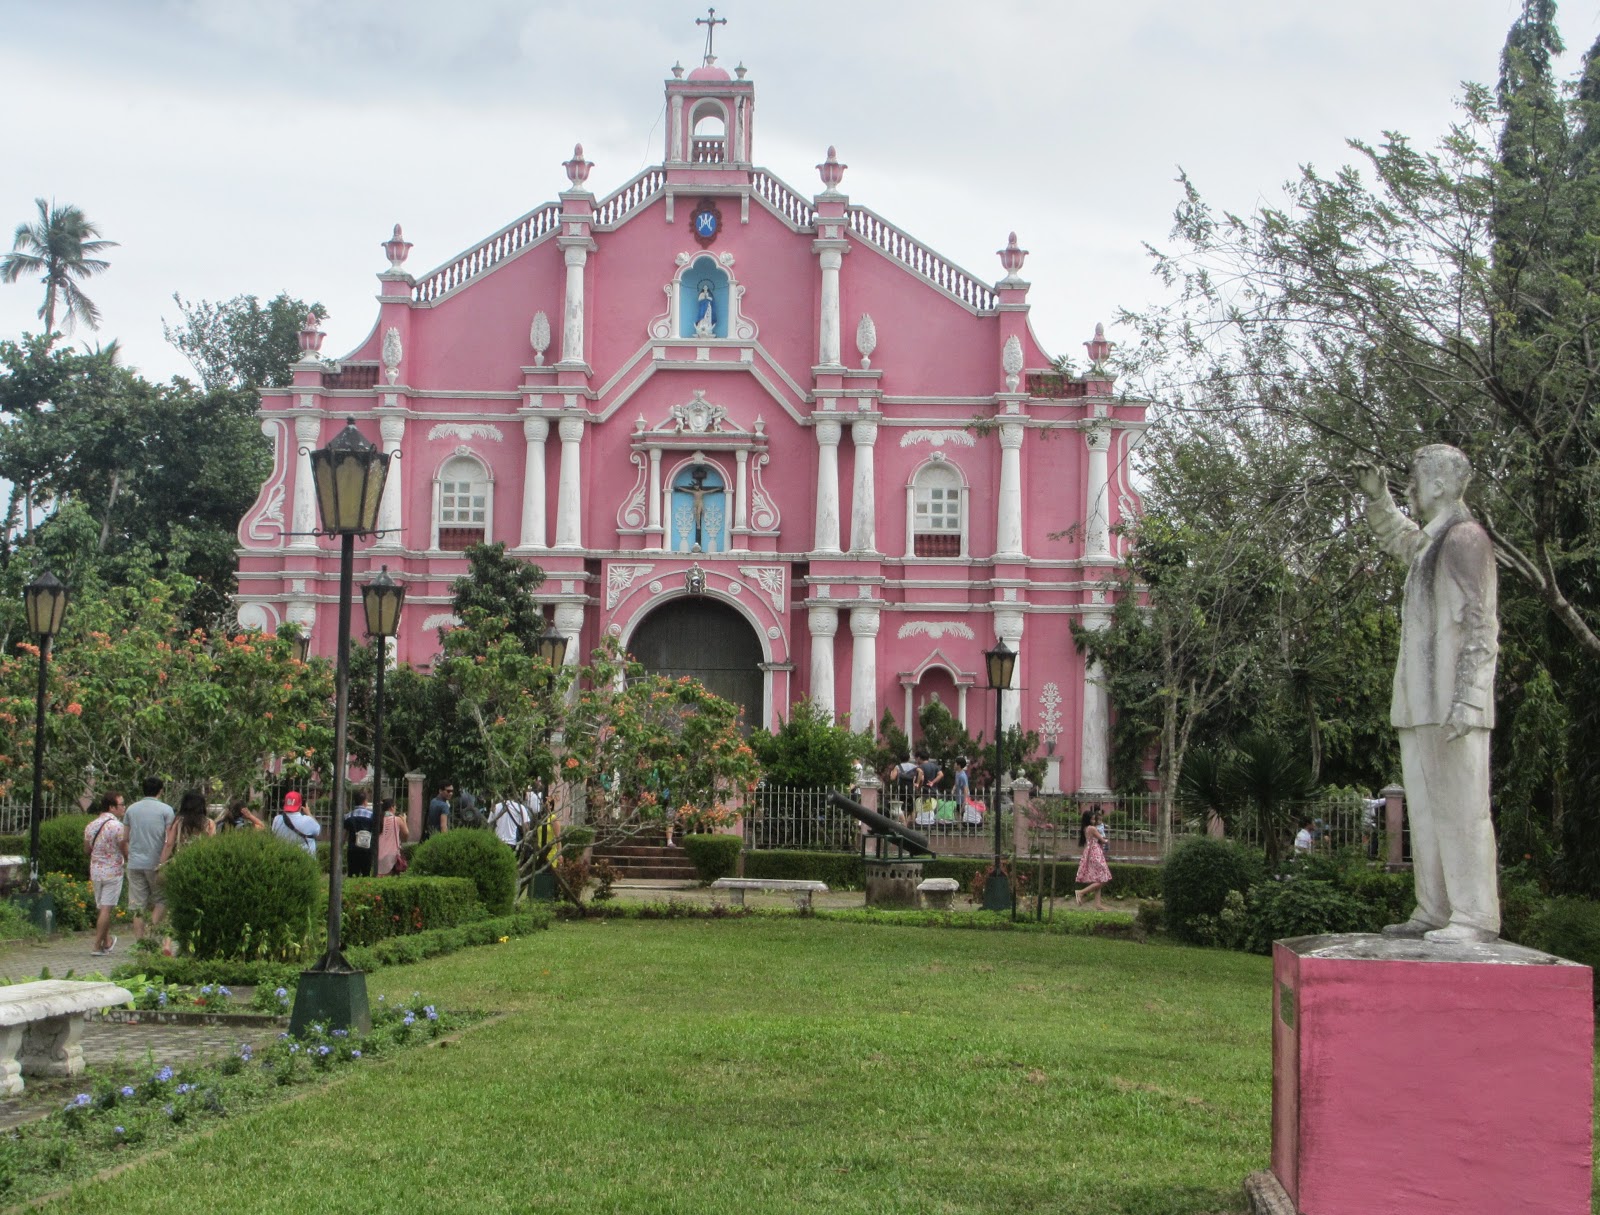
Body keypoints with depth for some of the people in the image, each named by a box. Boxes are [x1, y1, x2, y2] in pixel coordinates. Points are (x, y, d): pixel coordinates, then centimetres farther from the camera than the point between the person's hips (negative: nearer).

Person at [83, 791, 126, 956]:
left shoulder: (91, 825, 7)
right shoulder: (117, 826, -15)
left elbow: (86, 849, 17)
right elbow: (125, 850, -13)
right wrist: (128, 863, 5)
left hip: (95, 870, 7)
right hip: (113, 871, -7)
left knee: (101, 908, 16)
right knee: (106, 909, -4)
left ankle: (107, 942, 27)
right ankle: (97, 946, -5)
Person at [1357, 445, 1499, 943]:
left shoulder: (1465, 537, -10)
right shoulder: (1429, 543, 17)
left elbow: (1480, 627, -16)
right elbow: (1395, 535, 42)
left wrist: (1466, 700, -22)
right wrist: (1376, 495, 24)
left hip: (1452, 702, -10)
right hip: (1421, 705, 10)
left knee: (1460, 805, -9)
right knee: (1425, 809, 10)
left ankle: (1475, 916, -7)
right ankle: (1435, 911, 15)